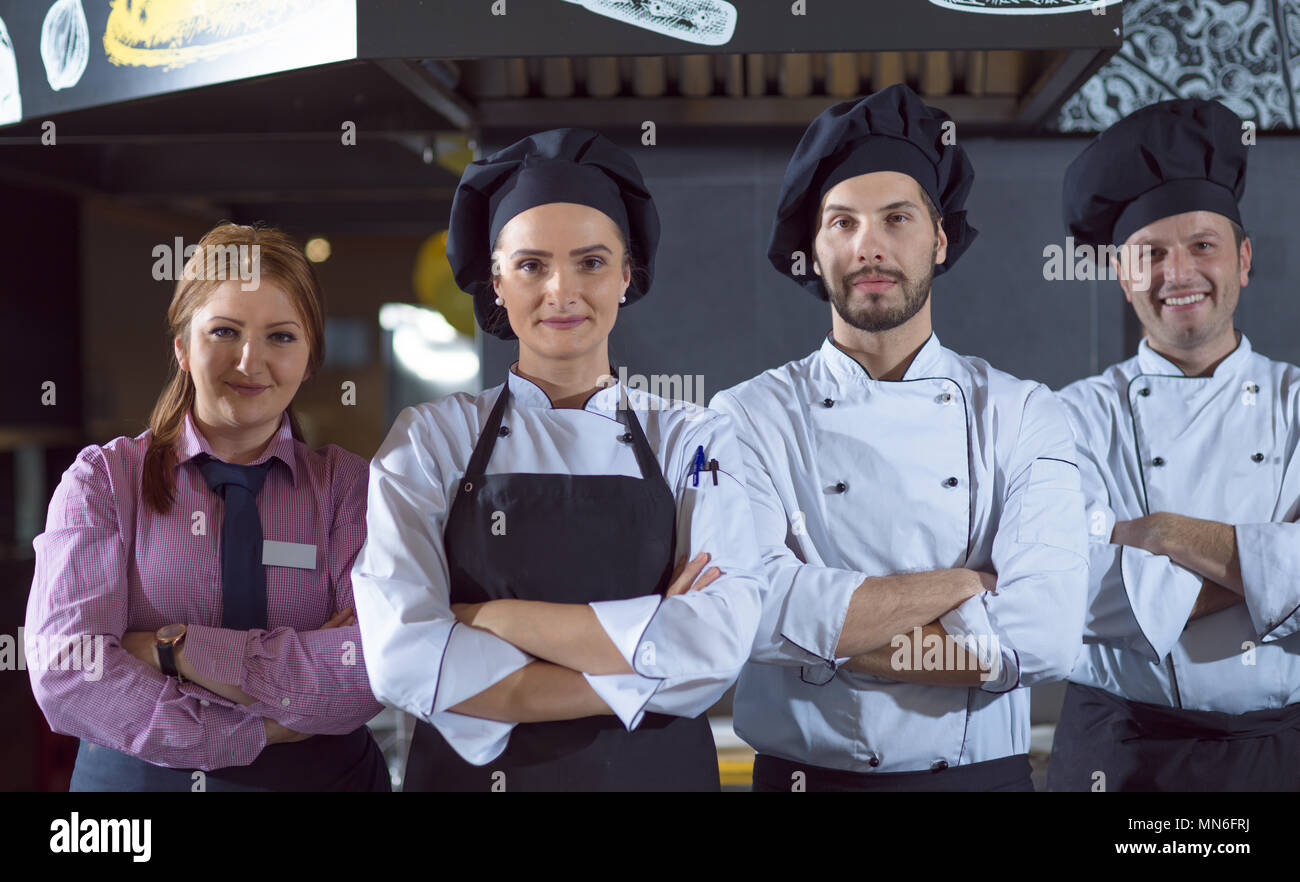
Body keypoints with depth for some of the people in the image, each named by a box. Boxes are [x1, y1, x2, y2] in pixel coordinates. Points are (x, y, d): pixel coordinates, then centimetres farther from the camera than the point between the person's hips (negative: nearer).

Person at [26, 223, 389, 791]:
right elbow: (65, 676, -17)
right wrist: (258, 733, -21)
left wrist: (177, 648, -21)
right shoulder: (101, 479, -4)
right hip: (134, 775, 0)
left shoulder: (347, 485, -4)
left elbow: (379, 668, -19)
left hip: (322, 775, 0)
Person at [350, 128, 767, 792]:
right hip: (472, 773, -1)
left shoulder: (694, 440, -2)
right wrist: (639, 673, -19)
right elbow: (403, 660, -17)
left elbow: (717, 645, -16)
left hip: (654, 769, 1)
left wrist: (492, 619, -18)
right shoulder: (430, 439, -4)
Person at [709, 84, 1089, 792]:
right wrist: (970, 583, -15)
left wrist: (820, 629, -17)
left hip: (983, 773, 1)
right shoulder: (749, 416, -6)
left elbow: (1044, 637, -15)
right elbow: (750, 608, -21)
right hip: (801, 773, 0)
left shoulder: (1024, 415, -3)